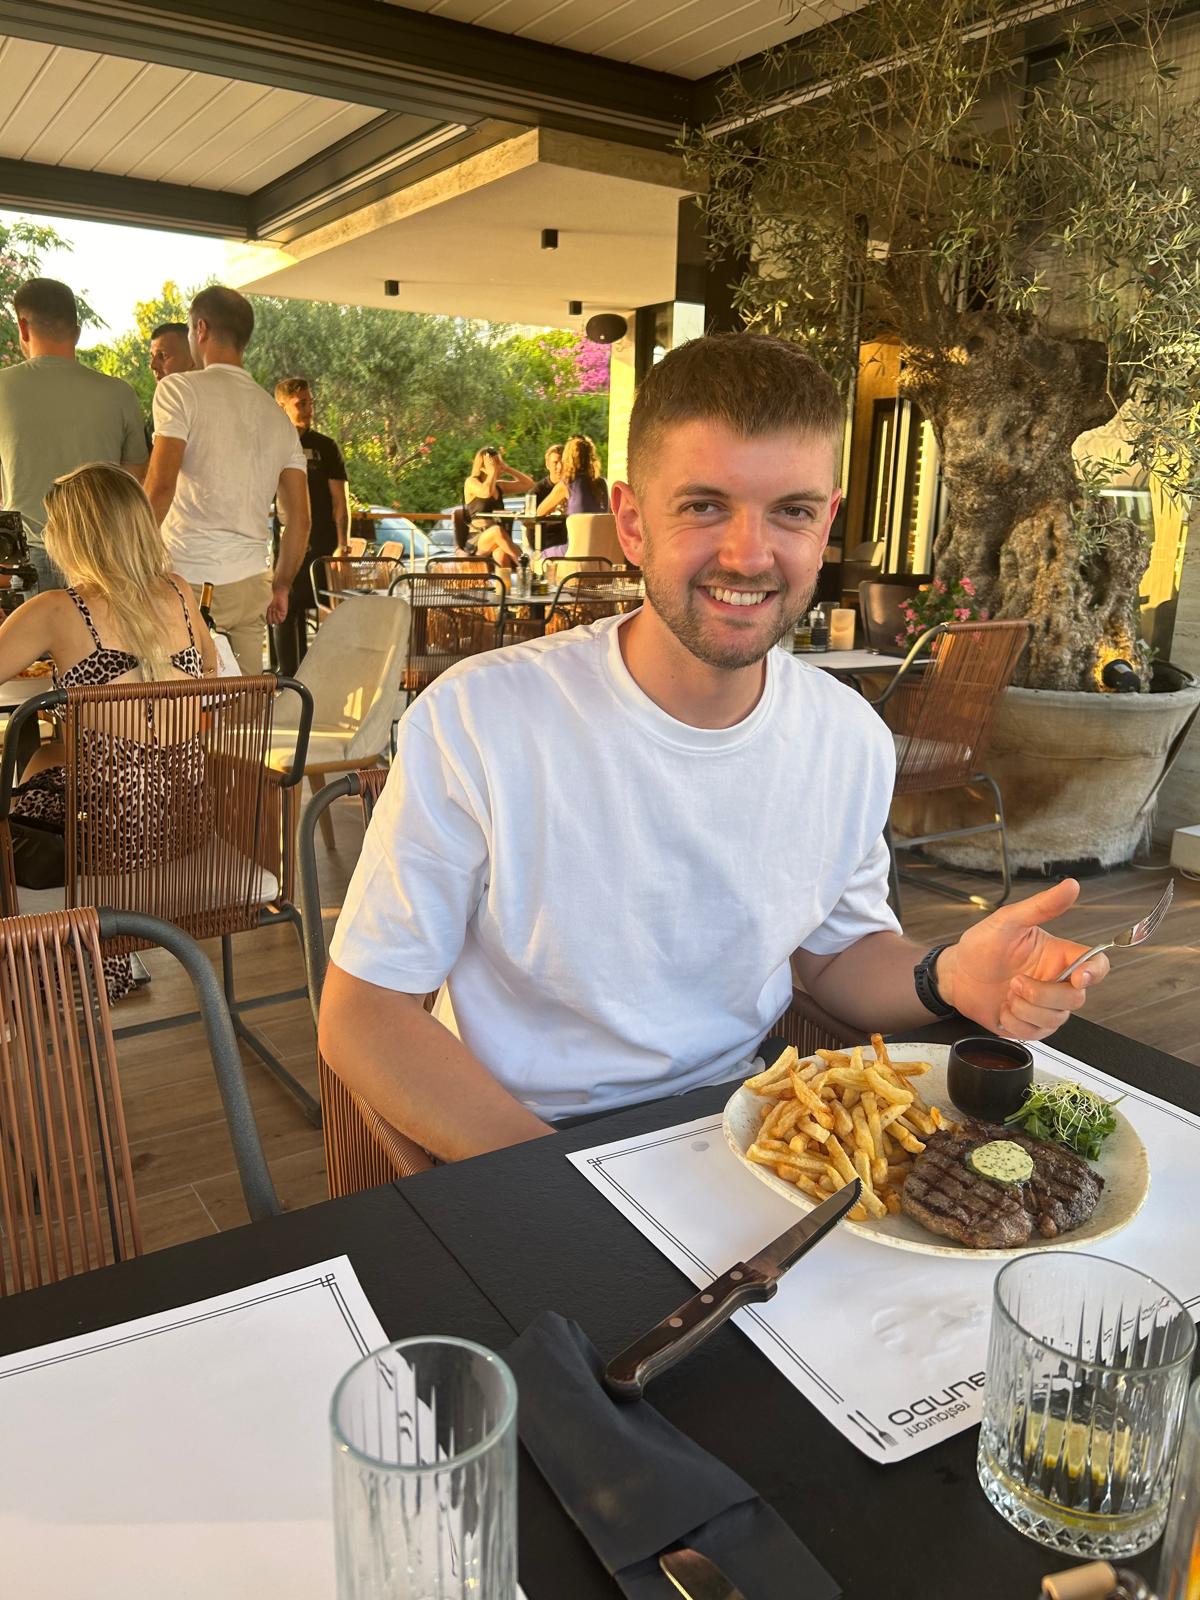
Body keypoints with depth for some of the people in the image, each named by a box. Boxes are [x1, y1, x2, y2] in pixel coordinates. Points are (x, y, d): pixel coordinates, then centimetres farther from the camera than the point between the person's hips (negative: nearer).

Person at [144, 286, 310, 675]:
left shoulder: (180, 389, 0)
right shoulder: (278, 416, 17)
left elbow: (160, 485, -12)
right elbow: (299, 517, 14)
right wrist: (281, 585, 24)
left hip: (188, 582, -5)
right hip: (250, 584, 6)